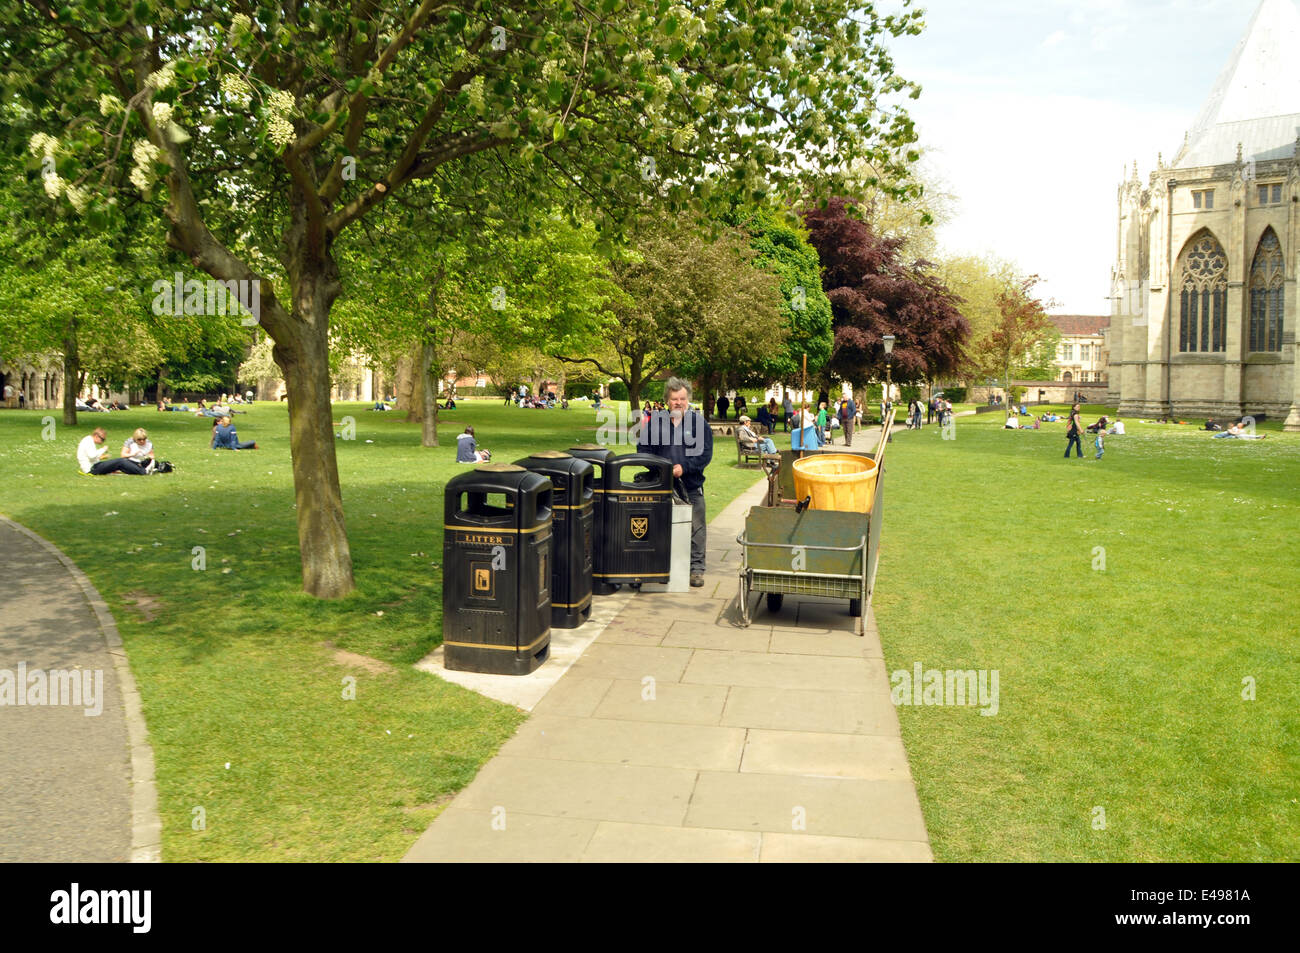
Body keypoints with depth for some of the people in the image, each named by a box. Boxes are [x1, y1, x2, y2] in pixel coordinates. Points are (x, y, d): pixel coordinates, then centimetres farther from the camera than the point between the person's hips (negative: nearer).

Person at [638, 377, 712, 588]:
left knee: (696, 529, 0)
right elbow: (643, 448, 10)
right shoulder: (657, 423, 7)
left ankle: (696, 569, 8)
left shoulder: (699, 423, 2)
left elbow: (705, 454, -4)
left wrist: (684, 467, -16)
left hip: (691, 486, -2)